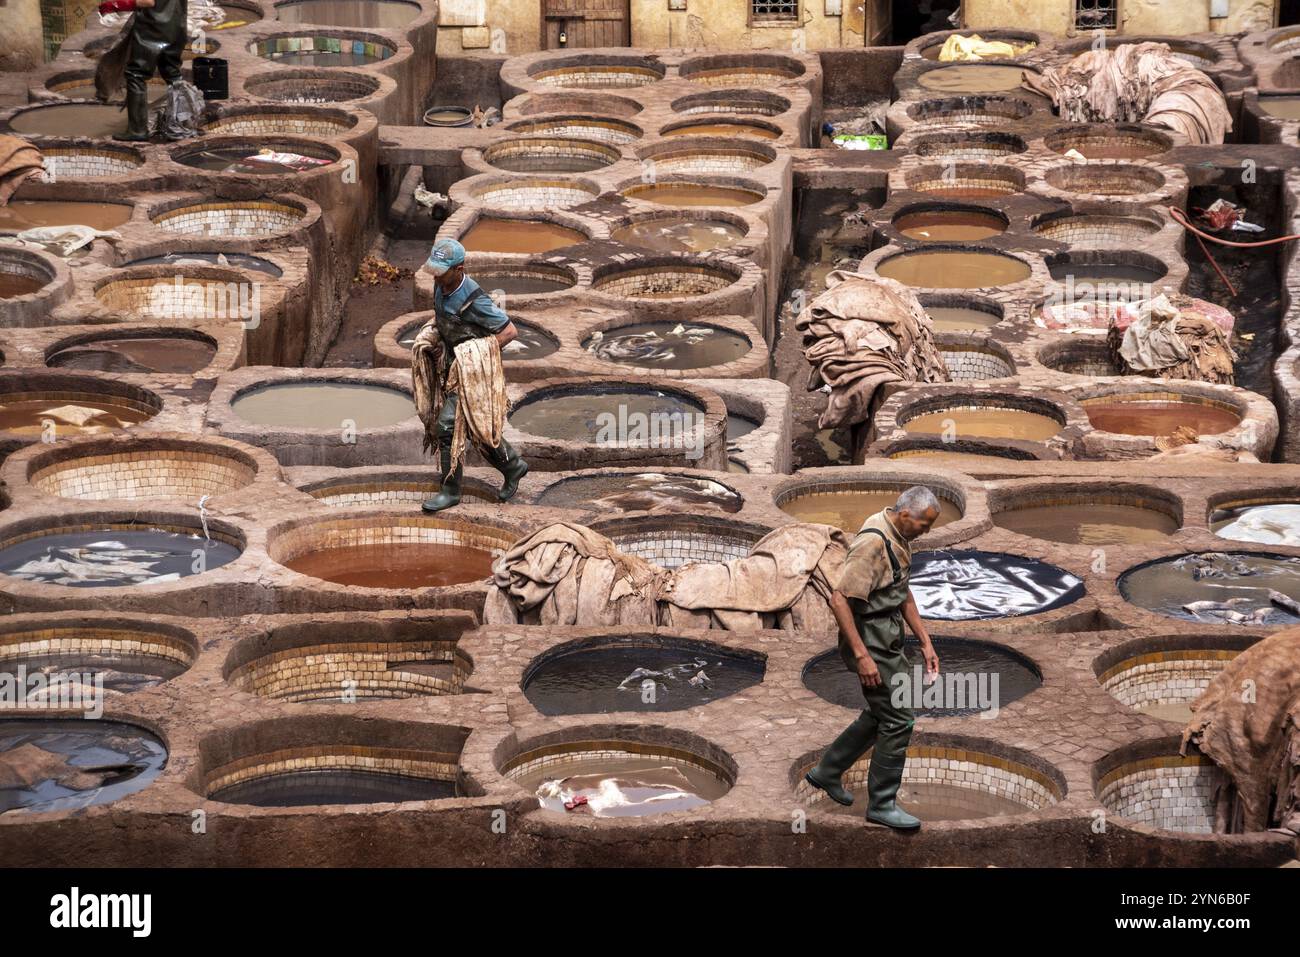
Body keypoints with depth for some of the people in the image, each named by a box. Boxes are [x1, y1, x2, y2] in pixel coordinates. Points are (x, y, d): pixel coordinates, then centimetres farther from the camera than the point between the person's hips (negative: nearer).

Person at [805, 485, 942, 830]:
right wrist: (861, 656, -27)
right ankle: (882, 804, 6)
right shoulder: (872, 542, -24)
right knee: (897, 720, -5)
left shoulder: (899, 538, 7)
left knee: (882, 713, 21)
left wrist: (925, 642, 17)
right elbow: (839, 599, -28)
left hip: (888, 639, 10)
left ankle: (827, 772, 34)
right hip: (870, 642, -10)